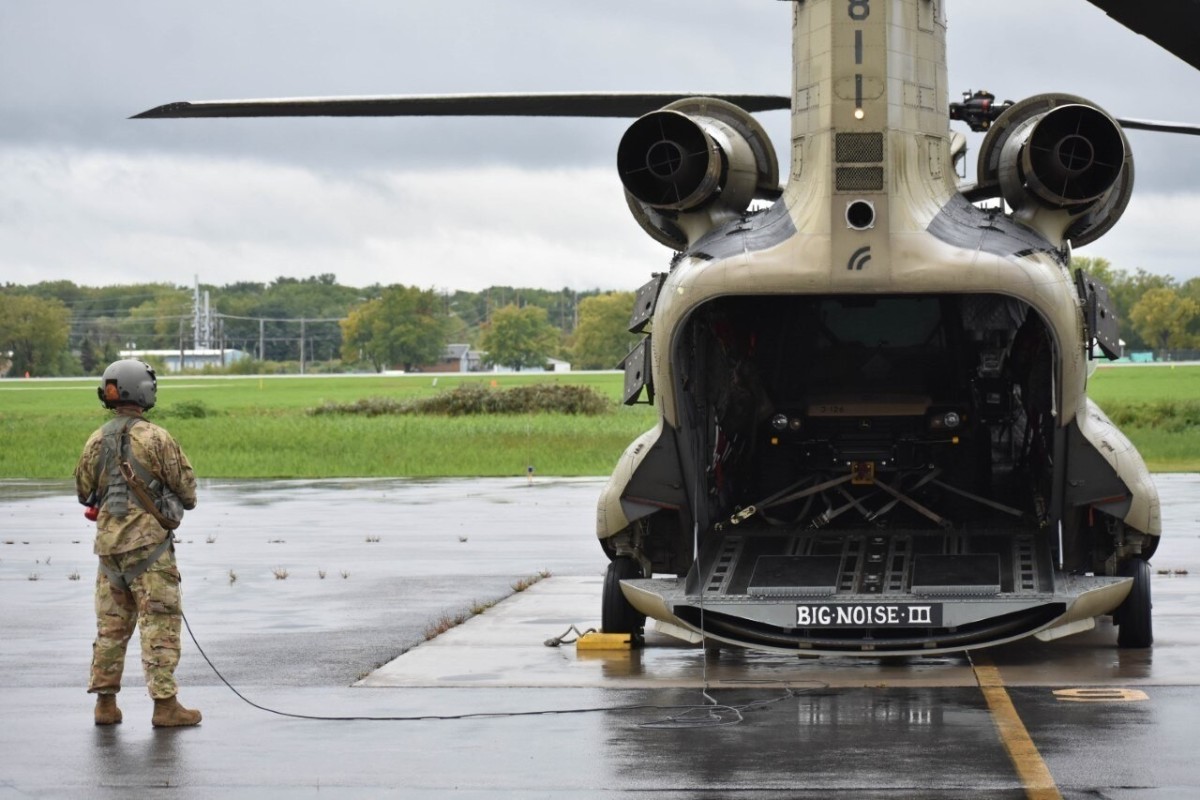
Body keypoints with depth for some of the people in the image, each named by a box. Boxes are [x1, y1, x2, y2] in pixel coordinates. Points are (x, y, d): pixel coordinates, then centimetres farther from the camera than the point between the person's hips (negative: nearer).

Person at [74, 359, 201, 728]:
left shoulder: (97, 441, 5)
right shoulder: (156, 438, -12)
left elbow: (84, 492, 14)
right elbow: (185, 487, -6)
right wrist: (186, 502, 16)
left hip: (109, 541, 6)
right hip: (149, 542, -6)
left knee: (110, 625, 13)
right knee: (160, 624, -3)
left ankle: (105, 702, 14)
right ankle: (165, 704, -5)